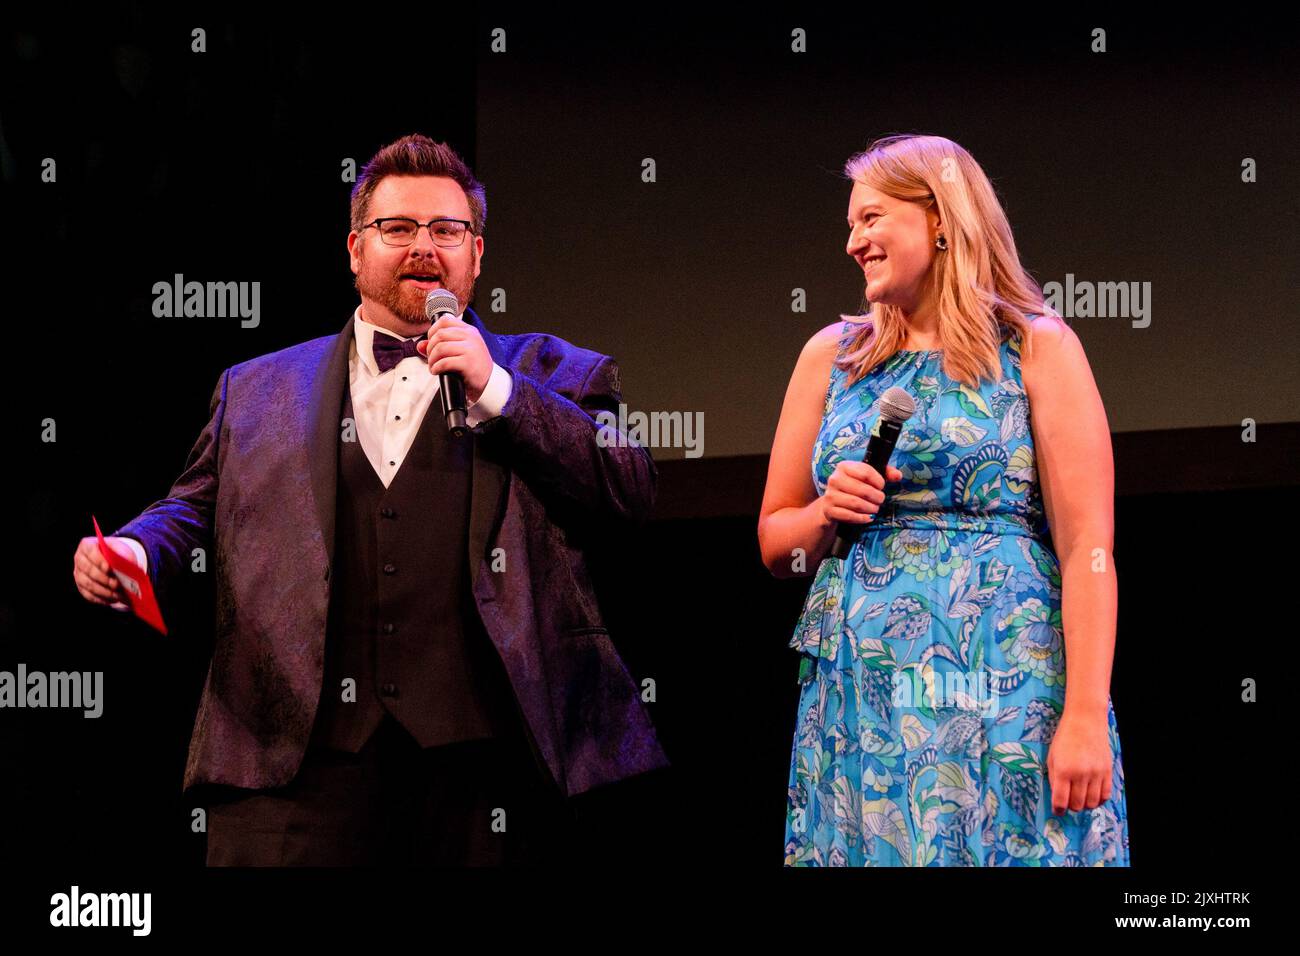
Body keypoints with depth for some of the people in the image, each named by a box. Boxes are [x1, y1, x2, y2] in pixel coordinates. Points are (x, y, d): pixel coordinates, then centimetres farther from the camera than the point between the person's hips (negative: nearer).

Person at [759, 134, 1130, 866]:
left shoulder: (1038, 349, 1)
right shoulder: (831, 356, 13)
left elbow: (1087, 547, -7)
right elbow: (775, 541, 18)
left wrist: (1085, 718, -16)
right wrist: (827, 515, -4)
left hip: (1004, 694, -4)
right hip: (858, 704, 4)